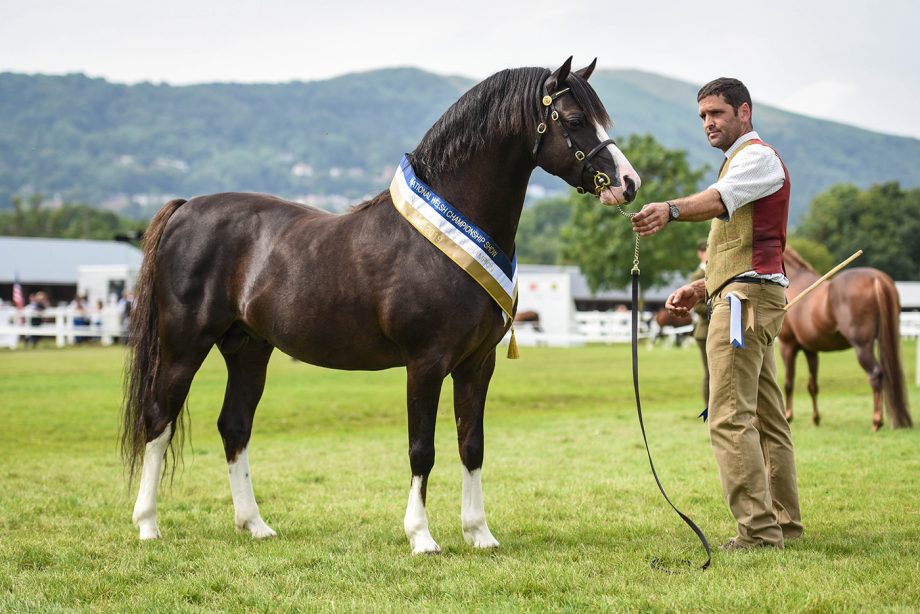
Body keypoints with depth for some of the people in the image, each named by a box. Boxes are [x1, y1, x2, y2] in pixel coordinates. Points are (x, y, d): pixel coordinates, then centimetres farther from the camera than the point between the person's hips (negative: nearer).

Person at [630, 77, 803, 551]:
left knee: (729, 417, -16)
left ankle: (758, 529, -18)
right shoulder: (740, 161, 27)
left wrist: (671, 210, -49)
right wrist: (700, 289, 18)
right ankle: (785, 523, 18)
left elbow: (720, 199, -30)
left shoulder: (758, 155, -6)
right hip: (749, 296, 11)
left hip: (747, 297, -11)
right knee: (766, 417, 13)